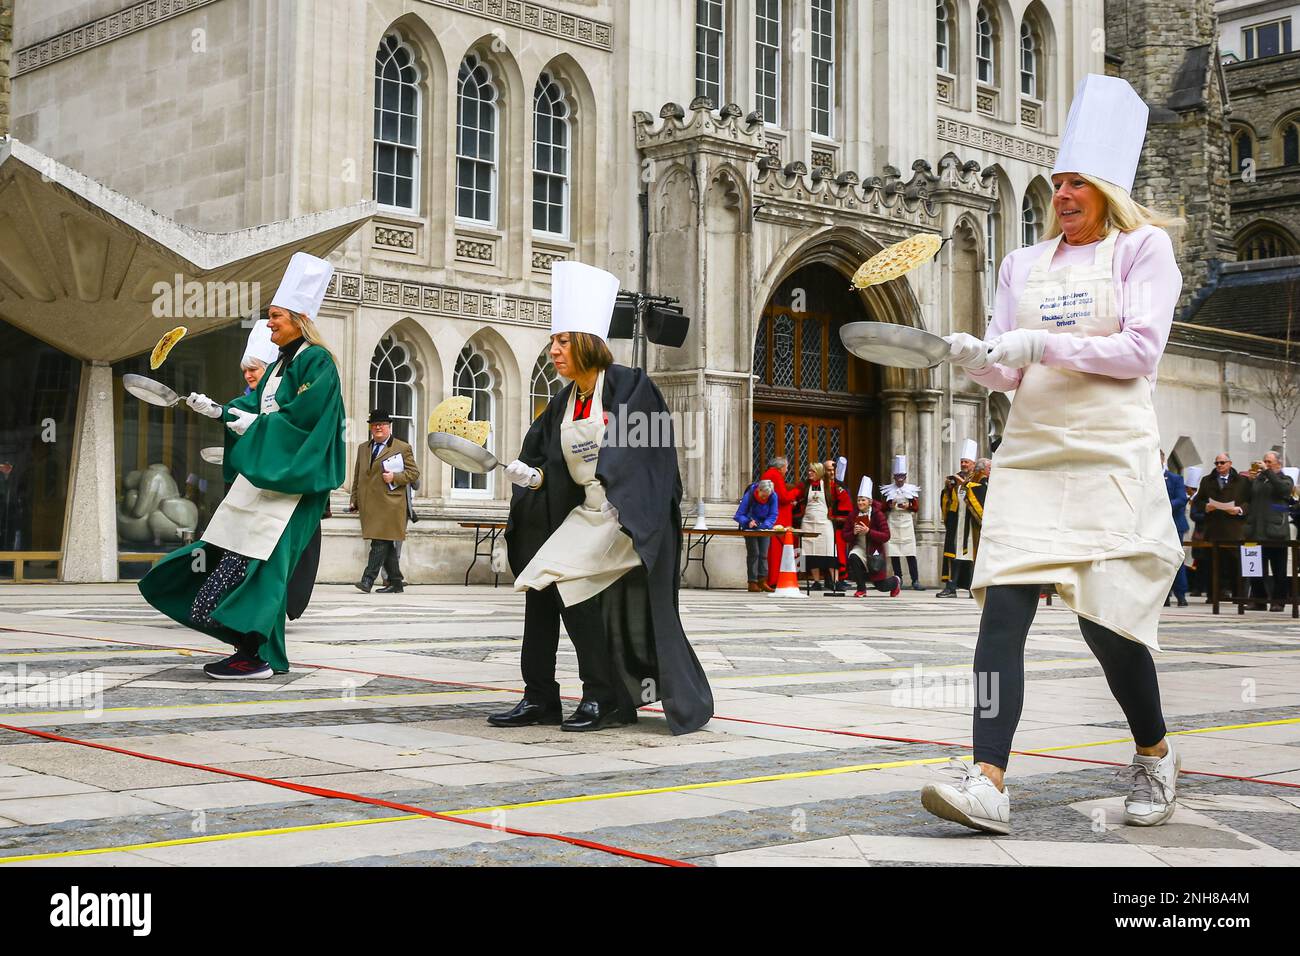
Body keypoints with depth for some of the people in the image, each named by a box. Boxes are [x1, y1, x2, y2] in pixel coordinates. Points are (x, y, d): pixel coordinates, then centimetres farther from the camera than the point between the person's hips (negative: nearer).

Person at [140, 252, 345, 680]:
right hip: (262, 474, 9)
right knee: (228, 552, 6)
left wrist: (256, 424, -13)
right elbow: (255, 406, 17)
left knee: (259, 559, -13)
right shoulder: (281, 363, 18)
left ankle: (256, 656, -9)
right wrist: (217, 410, 4)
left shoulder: (317, 360, -8)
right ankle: (252, 648, 10)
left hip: (290, 479, -9)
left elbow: (304, 414, -19)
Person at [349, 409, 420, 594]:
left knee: (381, 541, -12)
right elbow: (357, 476, 22)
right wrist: (354, 500, 15)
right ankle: (396, 582, 14)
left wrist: (394, 477, -12)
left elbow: (414, 473, 2)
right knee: (385, 544, 8)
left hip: (389, 504, -5)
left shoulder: (403, 448, 4)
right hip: (368, 505, 5)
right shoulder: (363, 448, 20)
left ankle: (368, 579, -16)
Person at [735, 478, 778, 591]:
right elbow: (738, 516, -18)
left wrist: (765, 525, -27)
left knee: (763, 554, -2)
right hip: (750, 528, -3)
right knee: (754, 553, -10)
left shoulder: (773, 497, -14)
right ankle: (752, 582, -10)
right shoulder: (749, 496, -21)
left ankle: (762, 581, 1)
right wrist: (748, 522, -36)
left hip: (764, 528, 3)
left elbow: (773, 515, -10)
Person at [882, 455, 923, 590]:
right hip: (893, 523, 1)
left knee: (911, 553, -6)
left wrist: (908, 506, -14)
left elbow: (917, 507, 5)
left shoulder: (911, 490, 4)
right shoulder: (888, 490, 6)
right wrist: (890, 505, -11)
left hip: (907, 523, -1)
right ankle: (898, 579, 12)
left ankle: (915, 580, -8)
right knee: (894, 553, 2)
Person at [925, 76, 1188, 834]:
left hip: (1109, 455, -4)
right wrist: (980, 357, -11)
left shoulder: (1144, 246, 5)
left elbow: (1140, 349, -7)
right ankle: (989, 783, -17)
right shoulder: (1025, 263, 17)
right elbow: (1011, 368, 13)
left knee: (1106, 615, -6)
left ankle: (1155, 756, 22)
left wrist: (1042, 346, -15)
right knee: (1003, 605, -11)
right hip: (1030, 451, 4)